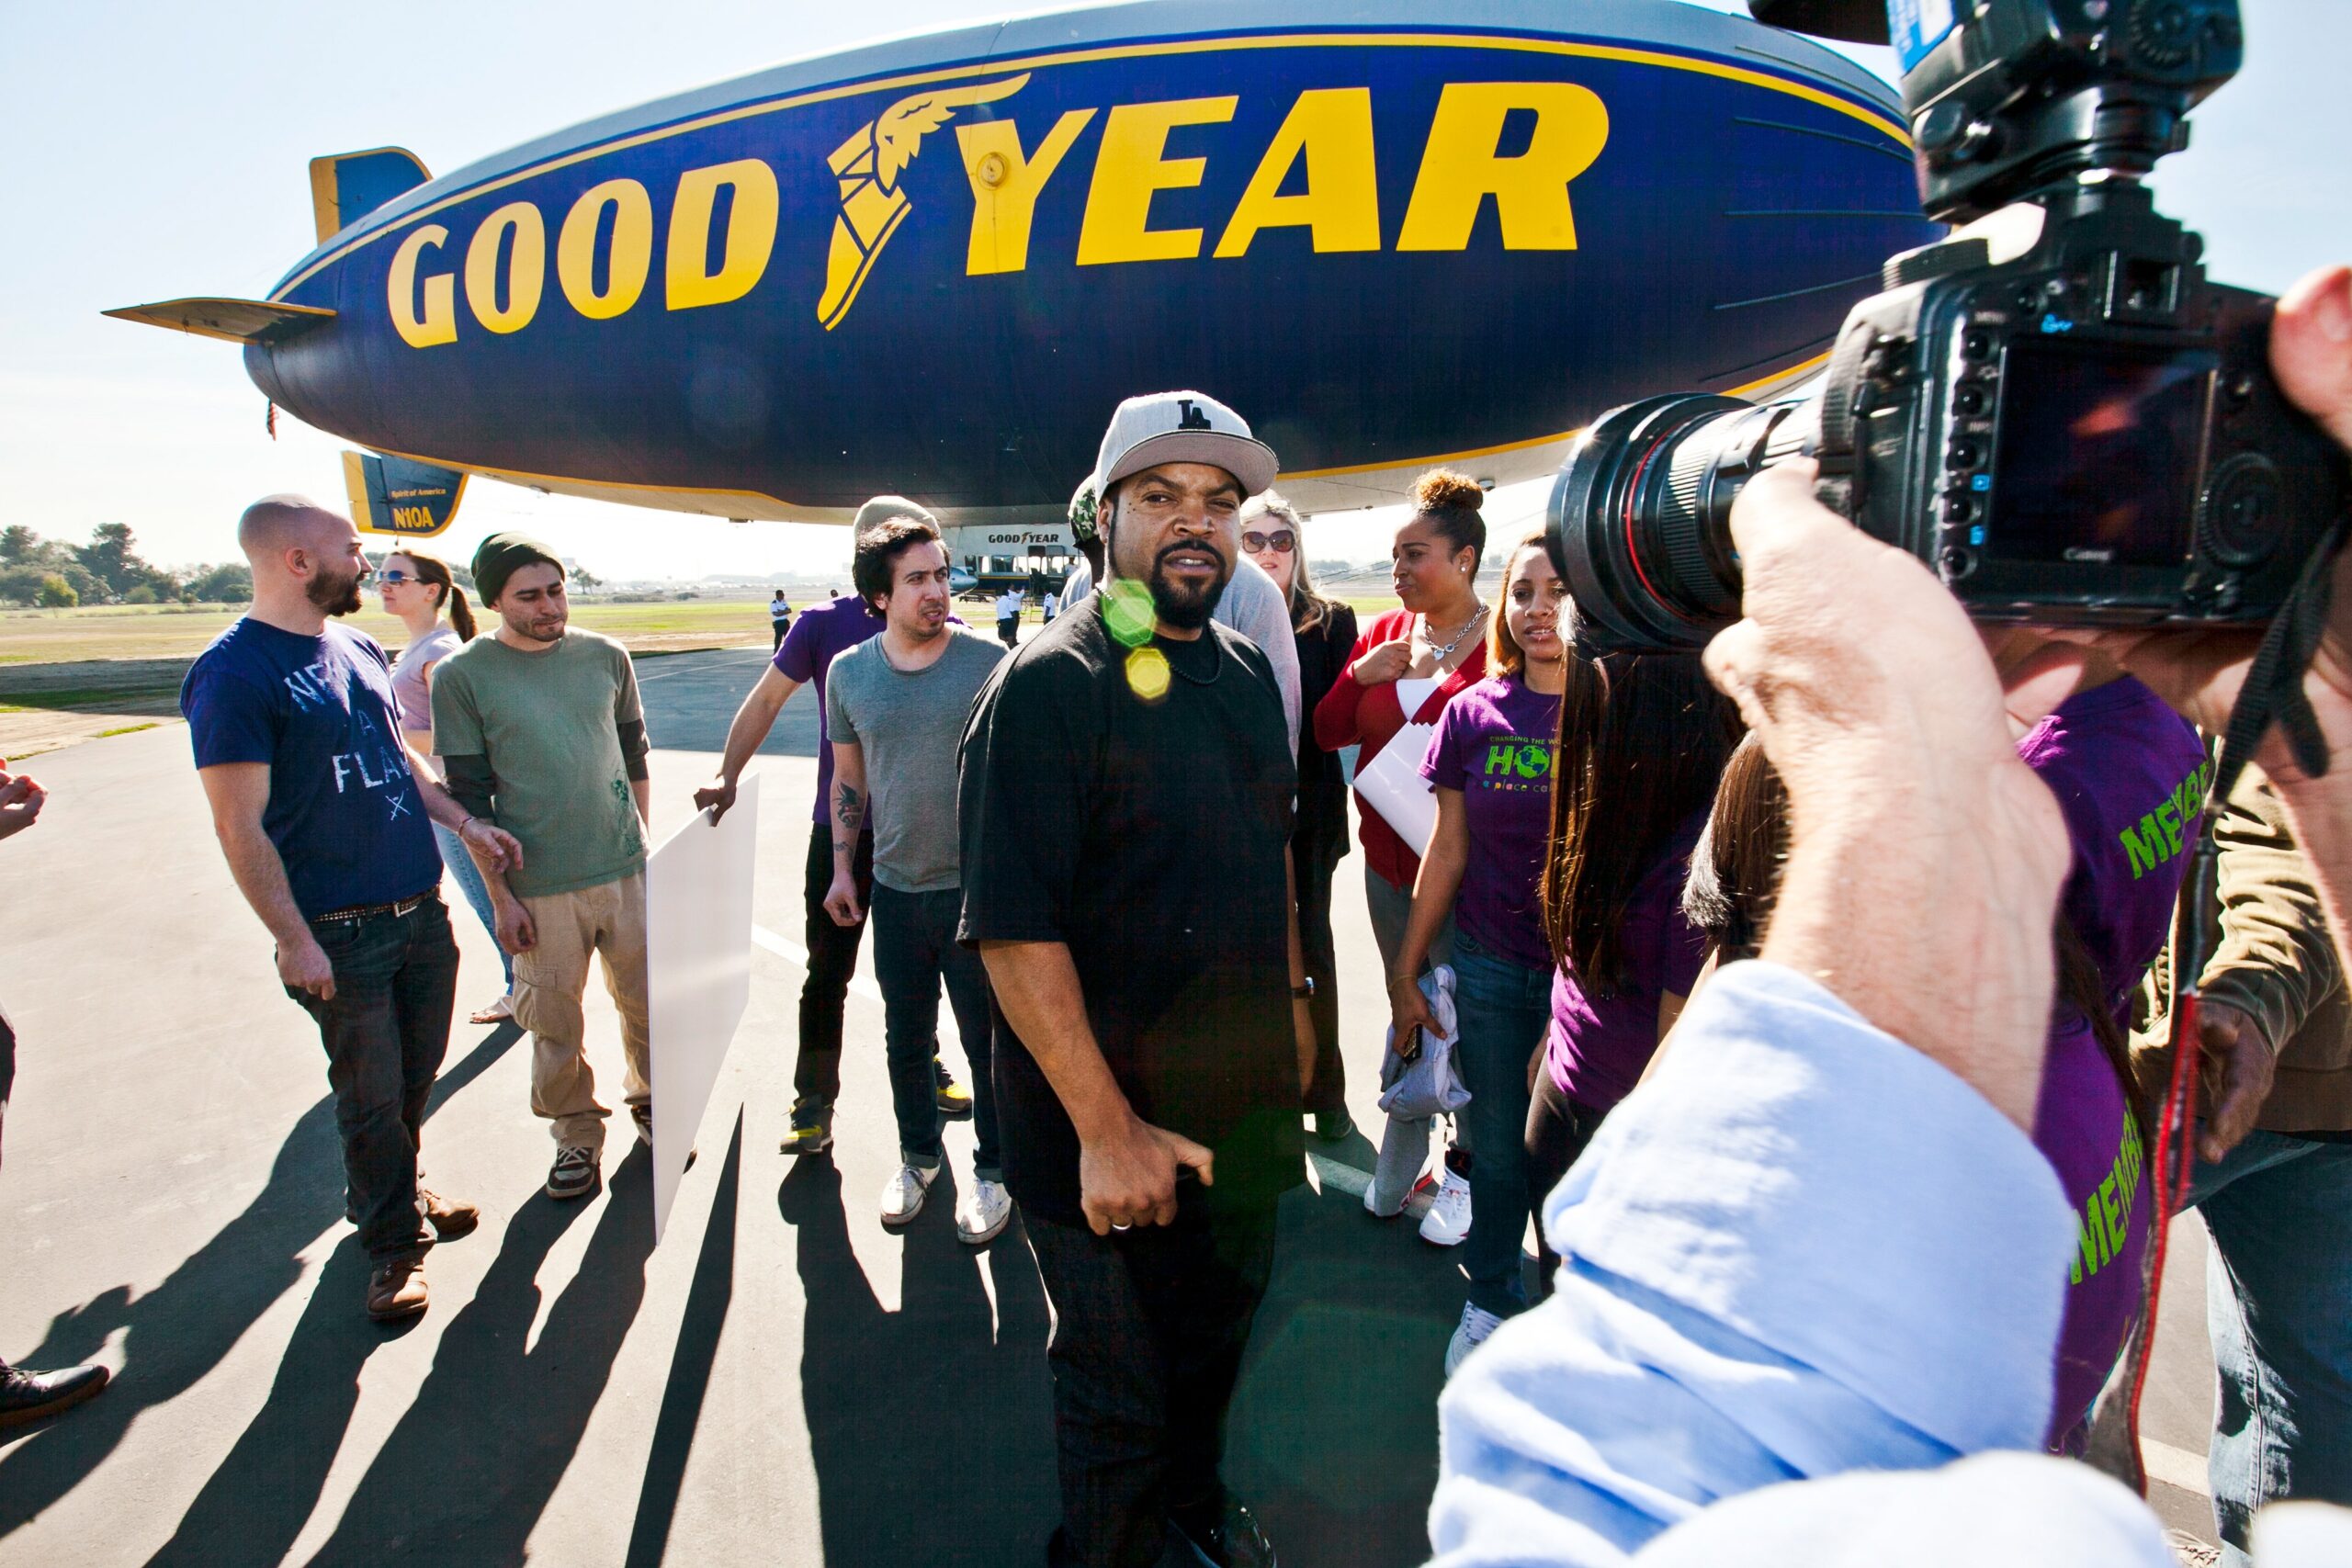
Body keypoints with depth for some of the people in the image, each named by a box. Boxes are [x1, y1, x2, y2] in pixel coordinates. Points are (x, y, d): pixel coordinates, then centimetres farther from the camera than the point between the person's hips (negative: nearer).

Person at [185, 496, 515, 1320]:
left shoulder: (360, 648, 9)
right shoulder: (233, 673, -15)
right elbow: (240, 826, -17)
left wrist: (465, 823, 9)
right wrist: (293, 940, -17)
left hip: (421, 906, 7)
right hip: (340, 932, -7)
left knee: (417, 1073, 19)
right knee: (370, 1096, 7)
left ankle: (400, 1191, 40)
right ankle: (393, 1240, 25)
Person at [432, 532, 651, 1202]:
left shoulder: (606, 656, 2)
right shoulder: (462, 676, -7)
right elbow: (470, 796, -5)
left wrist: (644, 842, 12)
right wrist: (500, 896, -5)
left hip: (626, 871, 3)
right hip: (539, 888, -2)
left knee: (648, 1002, 14)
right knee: (554, 1024, 10)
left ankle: (648, 1101, 38)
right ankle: (577, 1135, 31)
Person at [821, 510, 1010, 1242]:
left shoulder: (988, 661, -9)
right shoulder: (850, 673, 1)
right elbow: (848, 778, 11)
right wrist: (842, 868, 9)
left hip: (978, 887, -3)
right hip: (896, 888, 3)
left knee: (987, 1039, 9)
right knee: (906, 1037, 17)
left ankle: (993, 1170, 30)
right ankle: (918, 1156, 40)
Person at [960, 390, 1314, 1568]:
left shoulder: (1246, 672, 4)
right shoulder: (1048, 684, -20)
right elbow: (1012, 929, -25)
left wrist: (1292, 1001, 16)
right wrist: (1105, 1129, -25)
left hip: (1245, 1104, 7)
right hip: (1109, 1130, -7)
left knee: (1218, 1332, 28)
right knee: (1121, 1393, 14)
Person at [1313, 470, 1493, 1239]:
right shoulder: (1384, 634, 5)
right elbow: (1327, 733, 7)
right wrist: (1361, 676, -9)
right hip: (1388, 861, 5)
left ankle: (1463, 1168, 29)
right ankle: (1403, 1149, 36)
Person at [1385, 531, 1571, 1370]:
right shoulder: (1473, 713, -1)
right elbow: (1448, 851, 5)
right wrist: (1404, 972, 8)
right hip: (1490, 969, 2)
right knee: (1496, 1149, 13)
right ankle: (1490, 1297, 38)